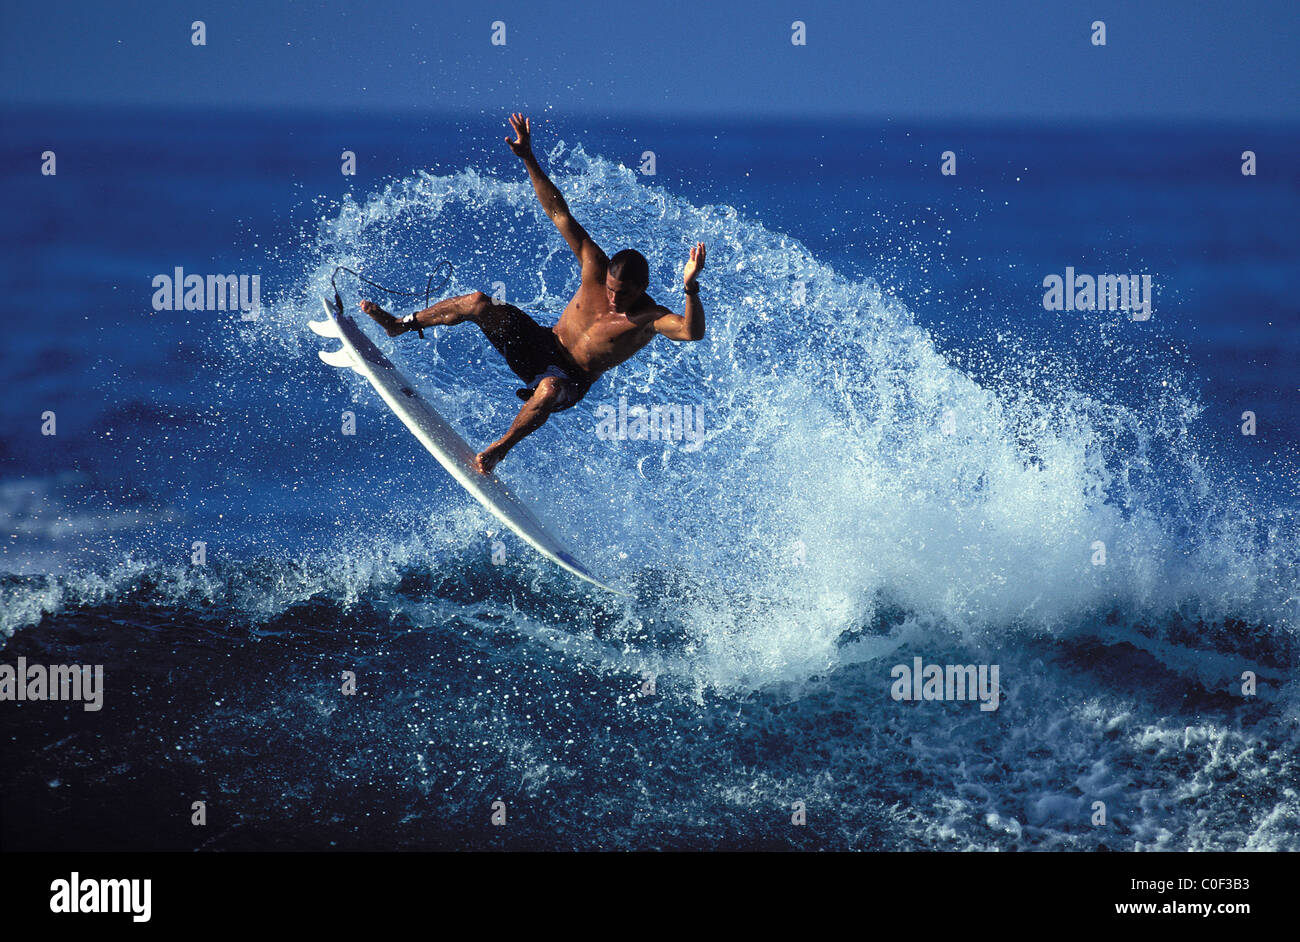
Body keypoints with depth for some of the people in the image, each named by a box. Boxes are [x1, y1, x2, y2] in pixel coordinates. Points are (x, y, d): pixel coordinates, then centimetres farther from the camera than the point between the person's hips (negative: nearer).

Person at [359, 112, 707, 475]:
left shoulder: (650, 319, -23)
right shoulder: (597, 270, -12)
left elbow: (692, 332, -43)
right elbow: (559, 214, -10)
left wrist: (691, 289, -62)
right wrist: (529, 160, -16)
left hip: (572, 379, -5)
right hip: (541, 344, 5)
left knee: (550, 389, -41)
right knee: (478, 303, -9)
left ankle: (499, 449, -22)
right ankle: (401, 325, 11)